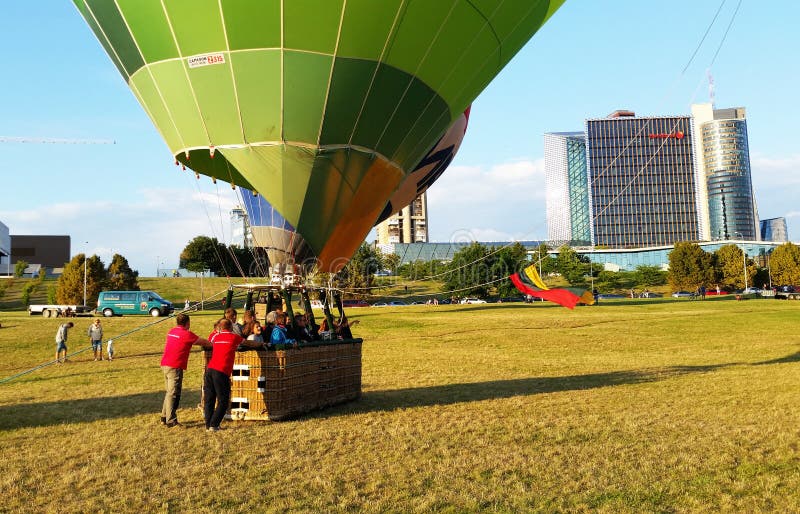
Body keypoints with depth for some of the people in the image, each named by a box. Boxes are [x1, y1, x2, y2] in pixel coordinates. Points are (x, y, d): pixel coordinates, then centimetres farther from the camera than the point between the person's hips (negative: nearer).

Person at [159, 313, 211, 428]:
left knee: (170, 392, 18)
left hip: (165, 365, 9)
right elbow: (203, 342, 1)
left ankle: (164, 418, 23)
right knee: (173, 394, -6)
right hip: (175, 367, -9)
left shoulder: (171, 332, 16)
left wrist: (202, 343, 28)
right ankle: (171, 421, -5)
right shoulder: (187, 334, -9)